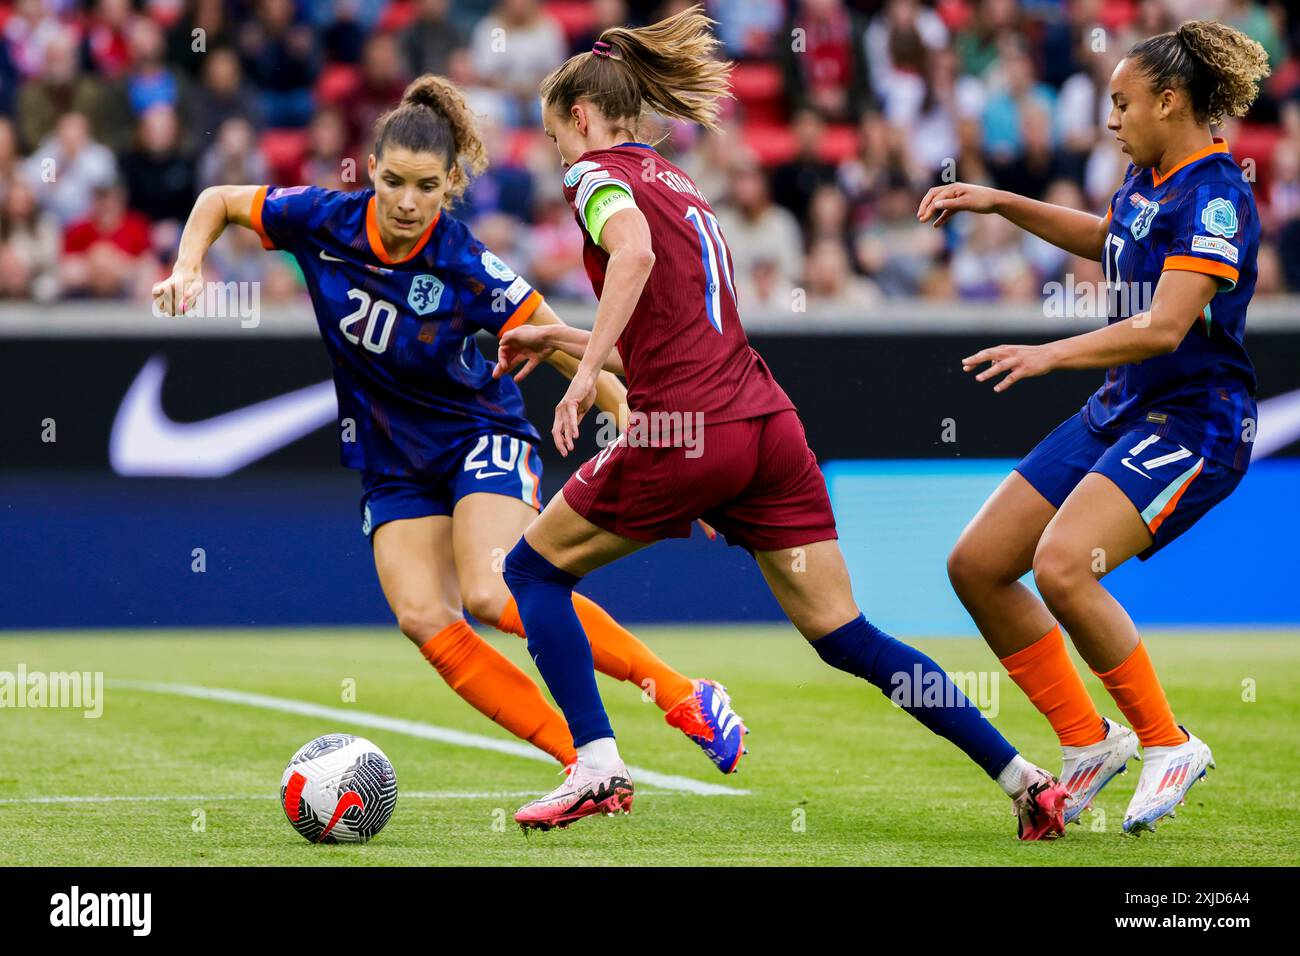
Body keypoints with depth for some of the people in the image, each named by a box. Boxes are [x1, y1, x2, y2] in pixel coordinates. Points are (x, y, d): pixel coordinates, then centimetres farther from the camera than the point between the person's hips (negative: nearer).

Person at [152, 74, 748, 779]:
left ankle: (684, 698, -18)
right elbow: (219, 202, 5)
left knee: (490, 594, -29)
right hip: (390, 461, 5)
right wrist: (187, 269, -12)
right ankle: (588, 762, -15)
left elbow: (576, 356, -18)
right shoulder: (327, 220, -14)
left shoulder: (466, 269, -24)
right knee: (423, 618, -17)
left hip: (481, 437, -5)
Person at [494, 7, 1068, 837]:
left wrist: (588, 370, -25)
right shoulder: (676, 183, 26)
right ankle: (1025, 778, -2)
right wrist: (559, 338, 37)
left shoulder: (598, 174, 2)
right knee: (842, 634, 7)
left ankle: (598, 766, -1)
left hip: (689, 434, -7)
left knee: (534, 568, 12)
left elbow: (634, 251, -22)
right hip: (770, 424, 7)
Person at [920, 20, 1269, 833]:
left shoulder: (1214, 196, -18)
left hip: (1191, 426, -10)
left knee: (1062, 566, -29)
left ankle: (1168, 742, -11)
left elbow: (1165, 327, -28)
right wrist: (999, 203, 26)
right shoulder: (1148, 177, 10)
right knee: (976, 565, 4)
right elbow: (1104, 238, 33)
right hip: (1120, 411, 10)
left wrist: (1053, 354, -36)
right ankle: (1090, 742, 14)